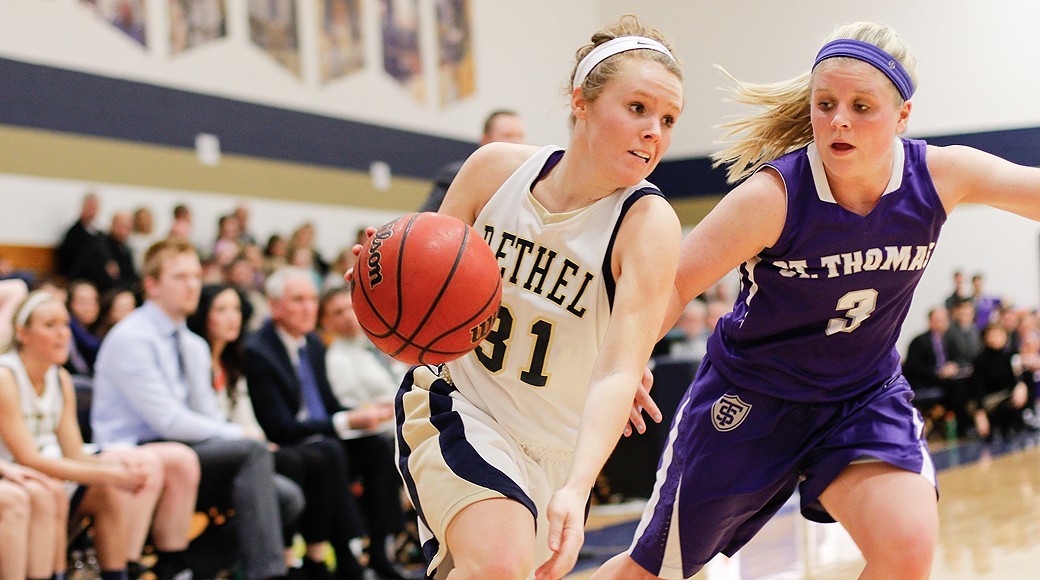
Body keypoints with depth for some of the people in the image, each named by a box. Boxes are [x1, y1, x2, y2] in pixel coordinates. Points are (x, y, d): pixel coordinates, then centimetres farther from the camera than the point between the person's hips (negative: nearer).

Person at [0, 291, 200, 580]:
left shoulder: (60, 379, 10)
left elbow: (75, 455, 6)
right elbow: (29, 459, -21)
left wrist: (120, 463, -16)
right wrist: (110, 474, -24)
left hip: (57, 473, 8)